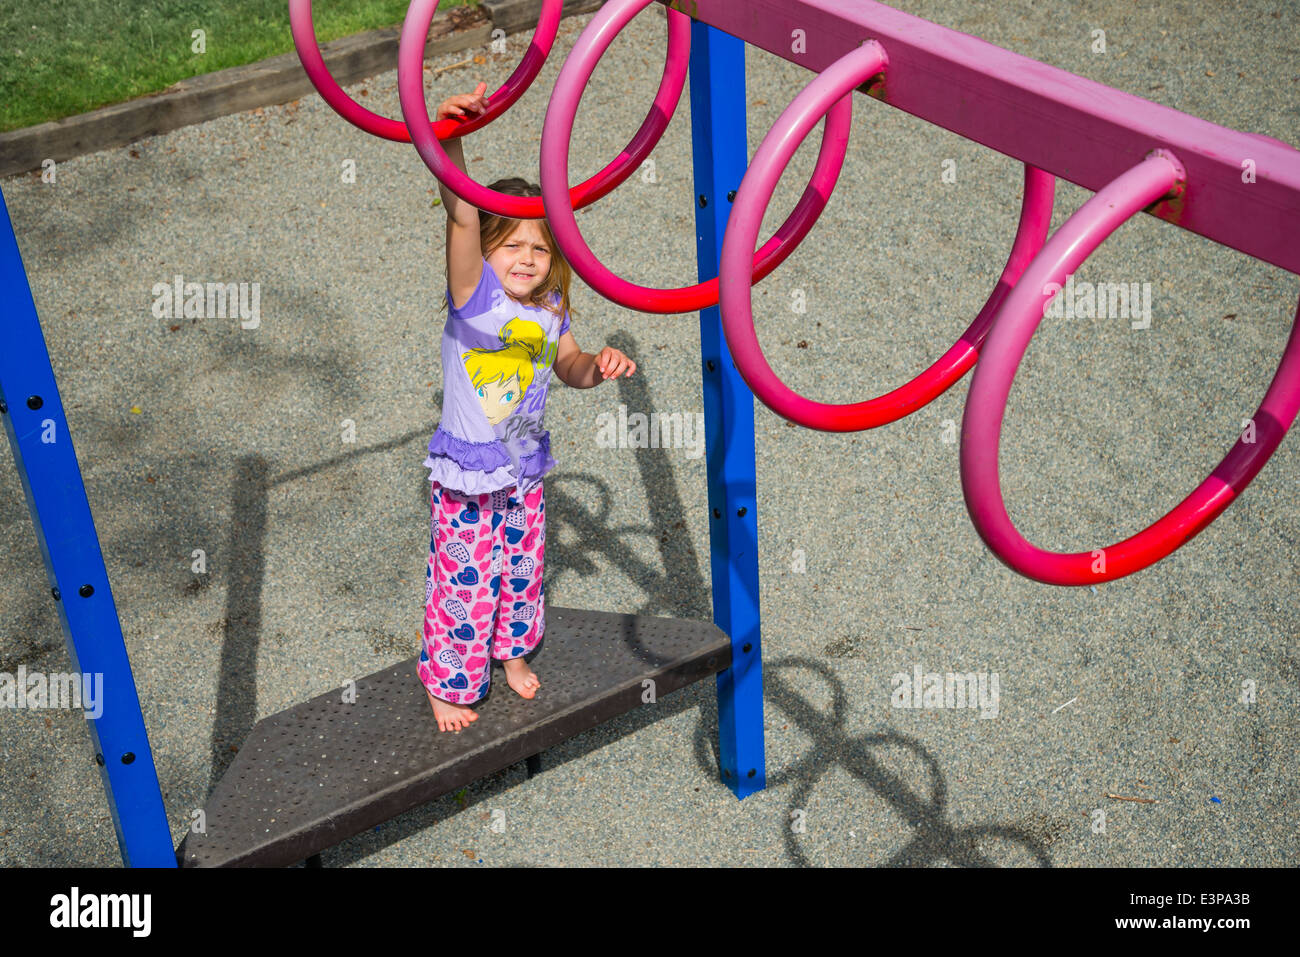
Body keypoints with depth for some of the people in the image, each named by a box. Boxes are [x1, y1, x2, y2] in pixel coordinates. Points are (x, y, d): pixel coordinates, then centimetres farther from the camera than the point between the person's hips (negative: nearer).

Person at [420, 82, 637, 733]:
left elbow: (570, 368, 11)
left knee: (522, 570, 24)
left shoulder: (550, 307, -5)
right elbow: (462, 216, -40)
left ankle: (512, 648, 51)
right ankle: (447, 682, 29)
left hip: (525, 470, 6)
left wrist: (598, 363, -14)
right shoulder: (474, 295, -22)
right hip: (468, 475, -6)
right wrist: (450, 139, -55)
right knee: (464, 582, 6)